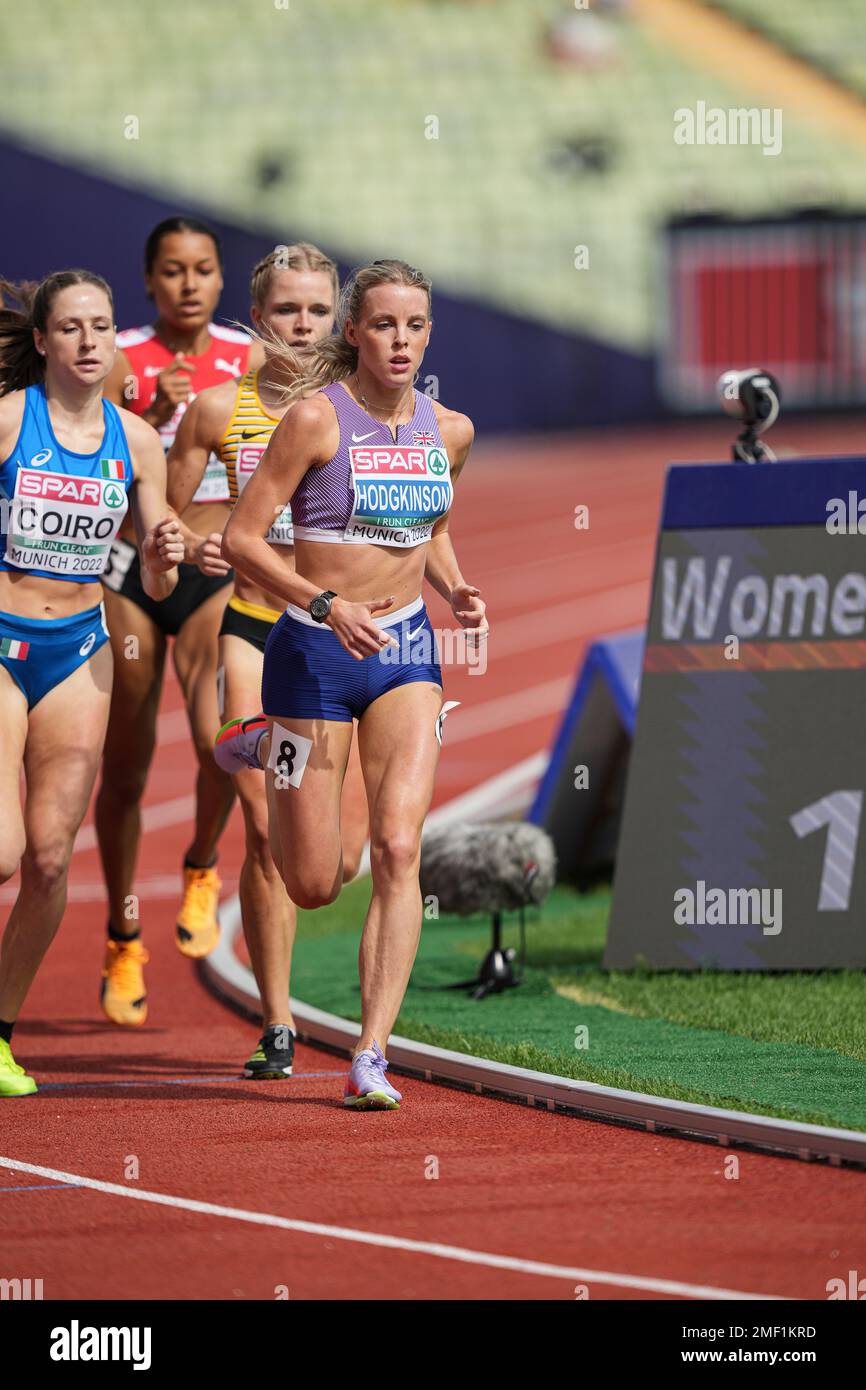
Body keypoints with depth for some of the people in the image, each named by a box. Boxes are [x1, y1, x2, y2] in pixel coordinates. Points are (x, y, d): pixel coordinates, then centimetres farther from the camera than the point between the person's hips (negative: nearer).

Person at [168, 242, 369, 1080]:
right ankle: (277, 1026, 0)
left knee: (340, 853, -4)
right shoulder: (219, 411, 2)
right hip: (254, 626, -1)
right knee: (266, 829, -10)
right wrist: (191, 546, -11)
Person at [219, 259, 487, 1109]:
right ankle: (268, 751, 36)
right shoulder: (317, 417, -13)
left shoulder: (449, 431, 4)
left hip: (406, 650, 3)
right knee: (314, 885, 4)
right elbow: (240, 537, -14)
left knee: (398, 850, -14)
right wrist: (325, 604, -26)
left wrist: (453, 591, 1)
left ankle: (372, 1056, -12)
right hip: (315, 651, -3)